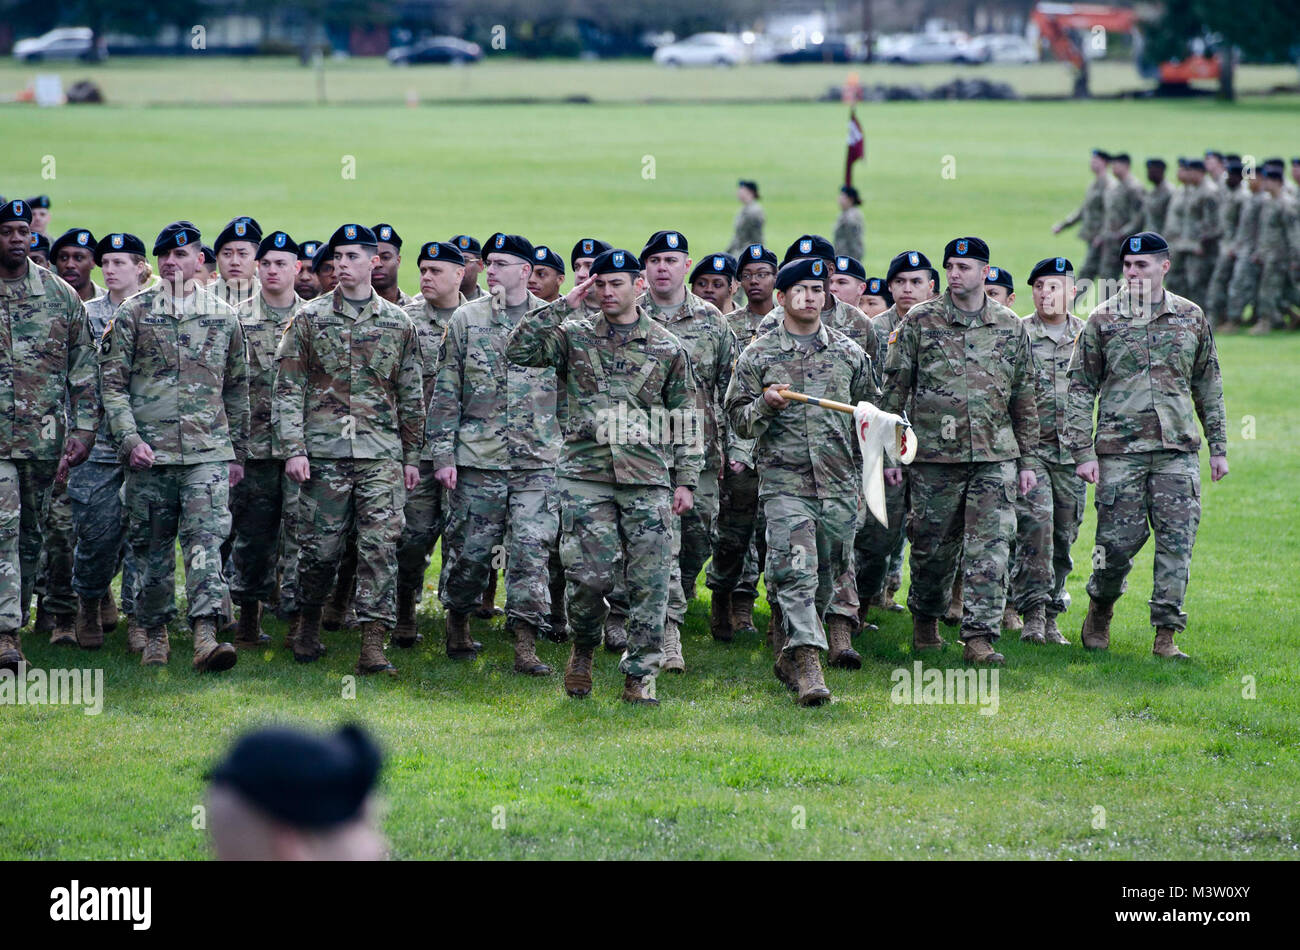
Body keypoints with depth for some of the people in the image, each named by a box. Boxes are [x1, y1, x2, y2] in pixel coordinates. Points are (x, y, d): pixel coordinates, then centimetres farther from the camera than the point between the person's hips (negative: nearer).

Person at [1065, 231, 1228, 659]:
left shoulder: (1192, 317, 9)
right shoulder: (1103, 320, 3)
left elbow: (1209, 385, 16)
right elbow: (1080, 387, 3)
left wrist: (1218, 447, 13)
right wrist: (1083, 452, -4)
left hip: (1178, 450, 2)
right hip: (1120, 449, -2)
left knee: (1177, 542, -4)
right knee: (1118, 540, -2)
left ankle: (1166, 636, 1)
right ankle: (1100, 609, 25)